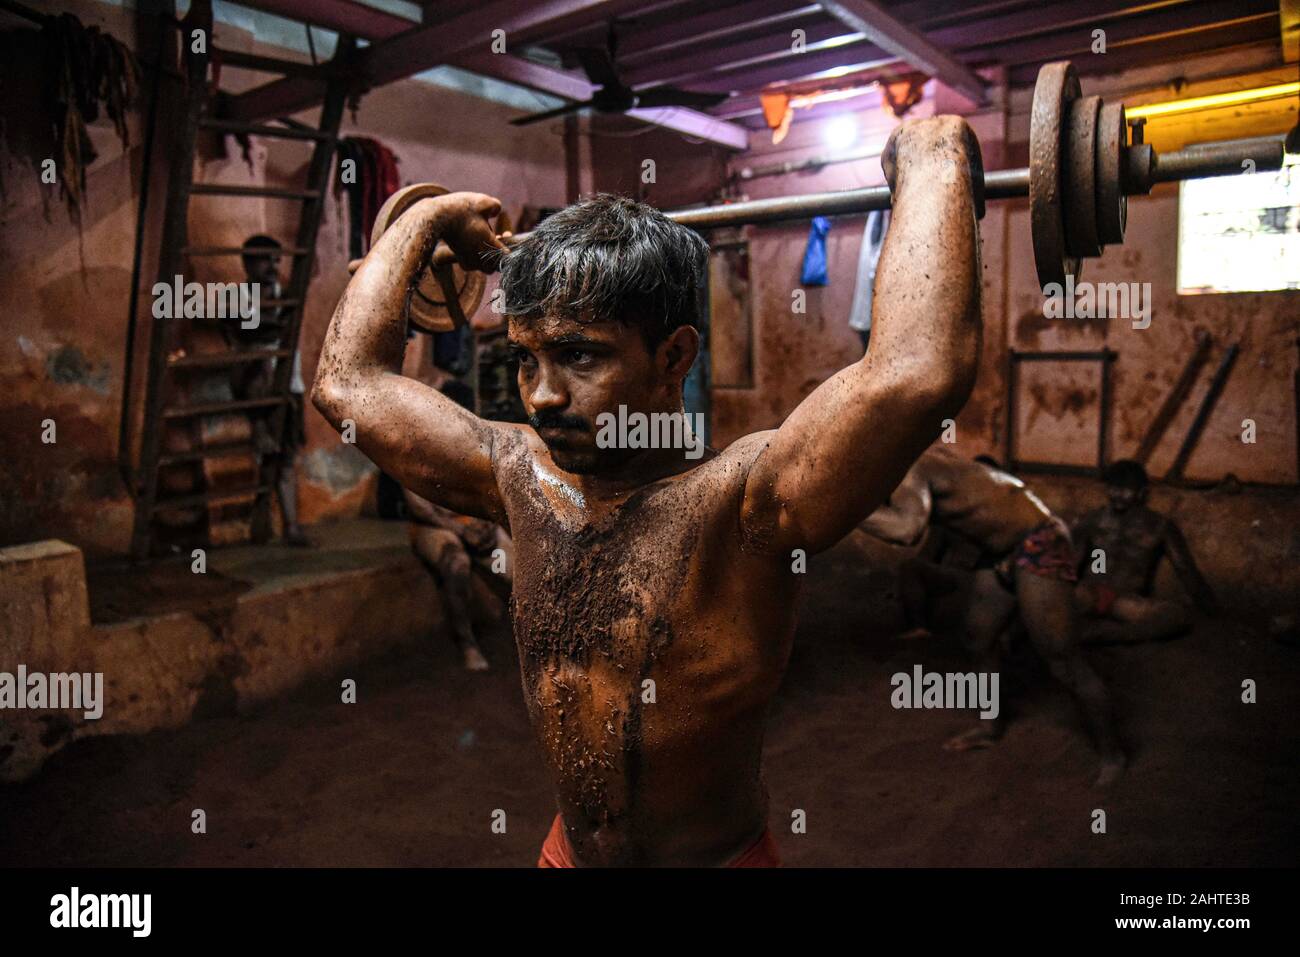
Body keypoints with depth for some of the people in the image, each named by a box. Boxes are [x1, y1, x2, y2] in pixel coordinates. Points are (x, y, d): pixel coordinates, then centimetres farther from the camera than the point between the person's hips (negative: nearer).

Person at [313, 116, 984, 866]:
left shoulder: (740, 500, -24)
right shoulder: (524, 479, -8)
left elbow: (920, 370, -41)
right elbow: (349, 382, 2)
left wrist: (932, 162, -29)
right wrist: (425, 220, 7)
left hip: (721, 853, -4)